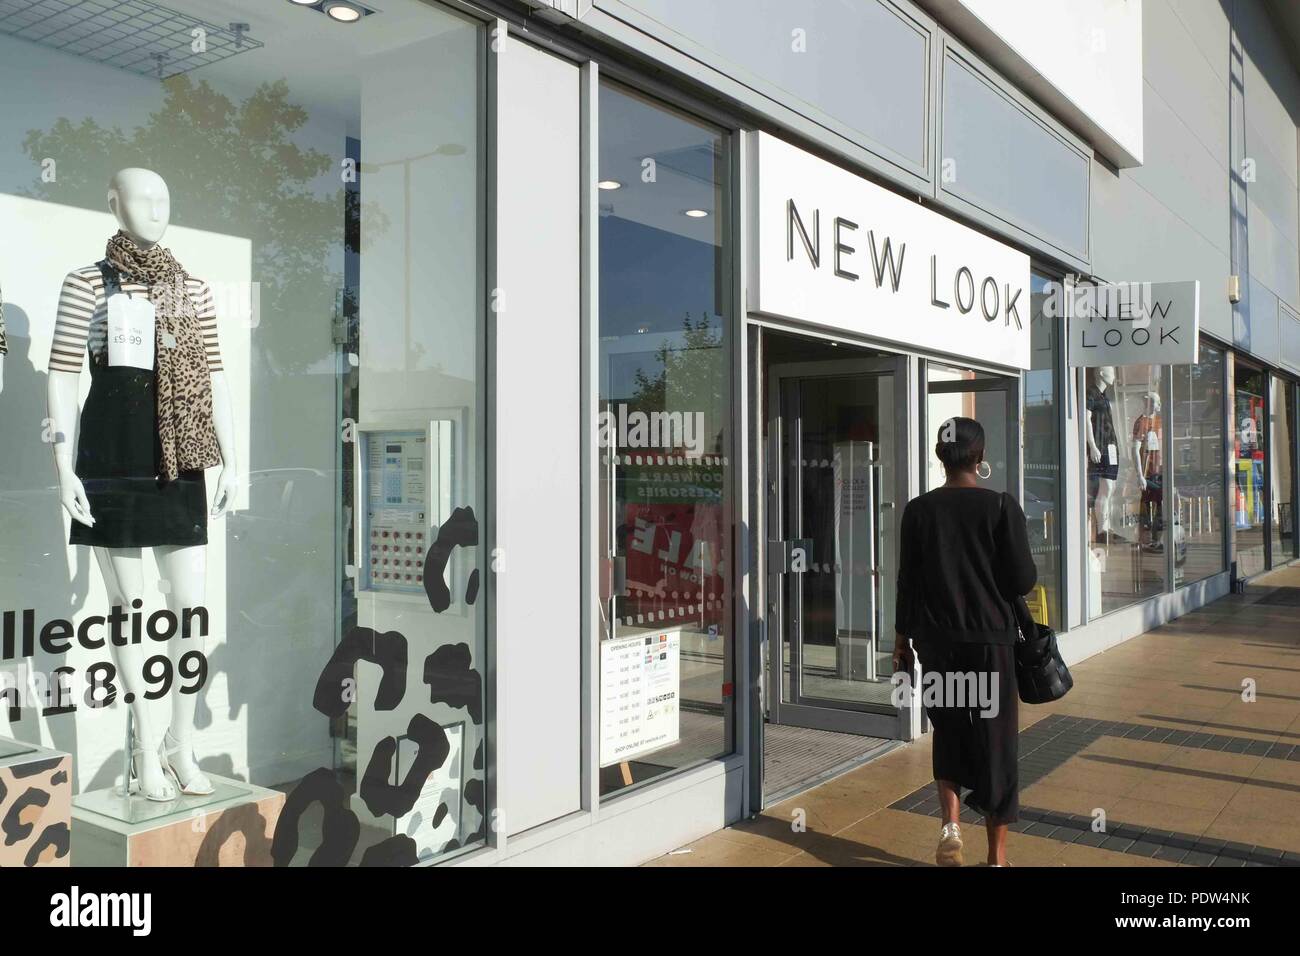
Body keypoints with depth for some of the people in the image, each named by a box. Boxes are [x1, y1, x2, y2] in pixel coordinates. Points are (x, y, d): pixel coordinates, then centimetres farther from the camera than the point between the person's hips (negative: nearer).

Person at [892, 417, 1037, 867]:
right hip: (990, 639, -2)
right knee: (995, 743, 7)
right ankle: (996, 855, 14)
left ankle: (950, 823, 3)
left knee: (947, 729, 20)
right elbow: (1023, 580, -8)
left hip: (936, 640, 2)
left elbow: (908, 579, 1)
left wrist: (902, 636, 11)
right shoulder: (1001, 506, -8)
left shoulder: (919, 510, -2)